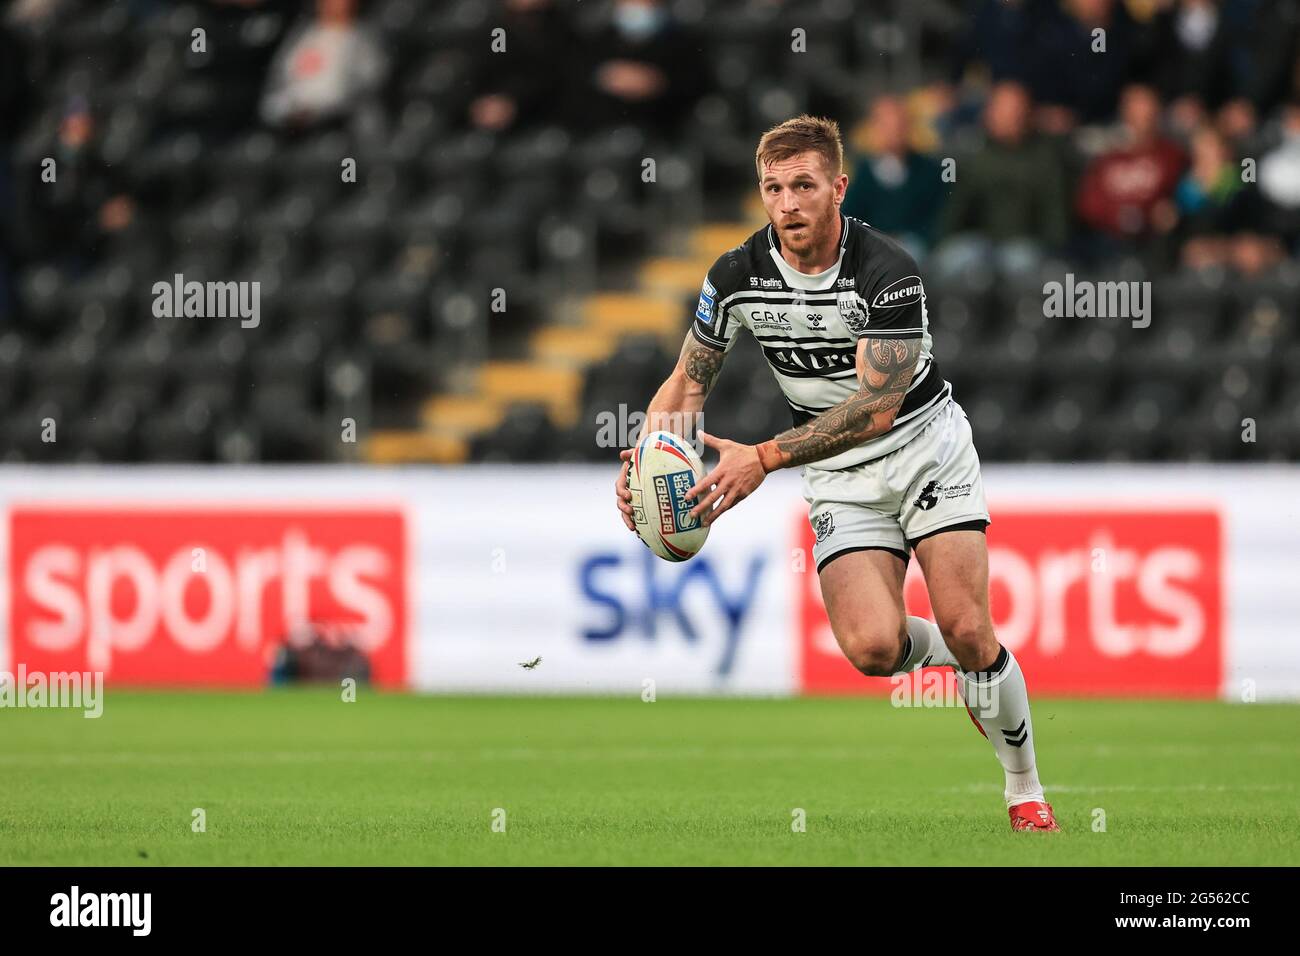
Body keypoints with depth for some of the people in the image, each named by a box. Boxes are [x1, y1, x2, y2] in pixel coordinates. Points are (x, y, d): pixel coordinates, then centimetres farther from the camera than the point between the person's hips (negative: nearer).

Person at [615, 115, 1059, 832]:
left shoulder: (887, 271, -23)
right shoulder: (738, 275, -9)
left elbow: (875, 406, -27)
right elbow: (689, 381, 3)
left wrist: (764, 459, -34)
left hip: (926, 446, -3)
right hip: (840, 478, 3)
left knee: (966, 629, -17)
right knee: (872, 647, -20)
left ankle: (1025, 789, 6)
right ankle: (966, 663, 15)